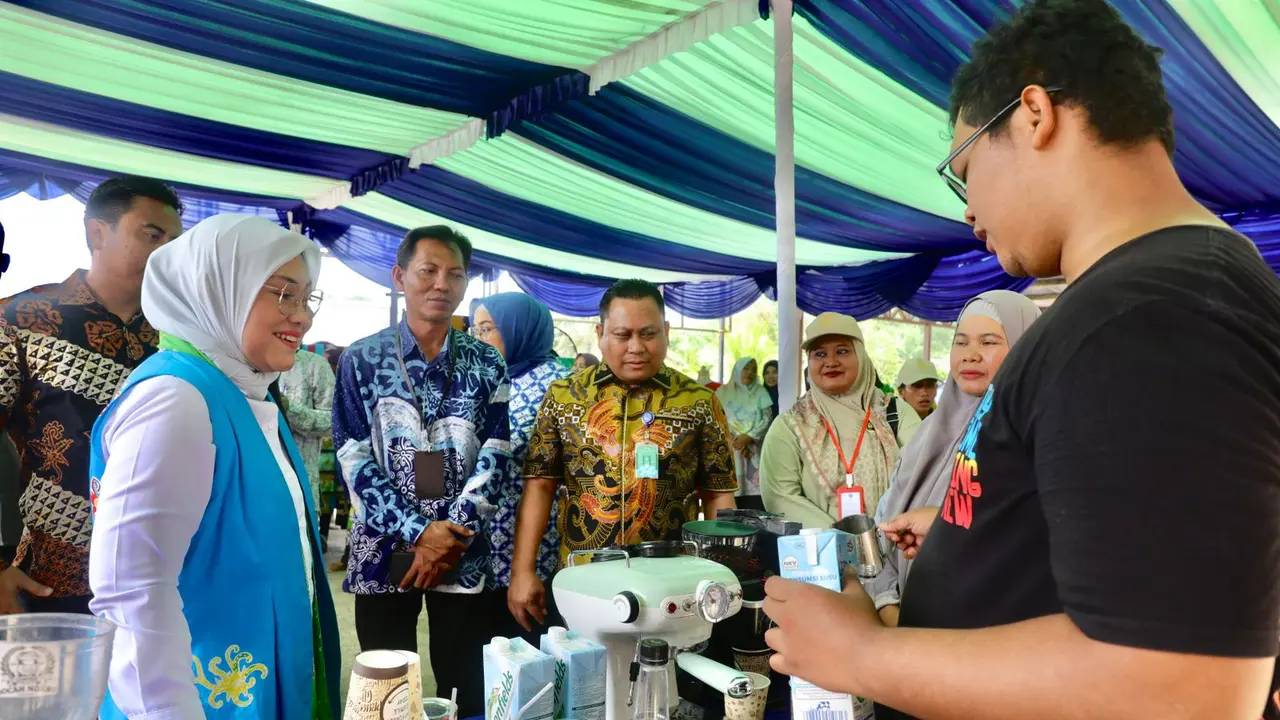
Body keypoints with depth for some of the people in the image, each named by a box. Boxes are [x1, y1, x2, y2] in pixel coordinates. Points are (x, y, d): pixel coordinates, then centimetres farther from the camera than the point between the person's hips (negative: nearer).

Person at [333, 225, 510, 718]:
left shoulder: (486, 364, 4)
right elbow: (354, 459, -6)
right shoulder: (361, 361, 0)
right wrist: (418, 531, -14)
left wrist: (451, 536, -13)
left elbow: (494, 456, -2)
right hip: (384, 551, -1)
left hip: (463, 554, 1)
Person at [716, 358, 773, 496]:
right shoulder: (724, 391, 8)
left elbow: (768, 418, 1)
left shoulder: (760, 392, 10)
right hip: (730, 447, 0)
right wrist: (734, 440, -10)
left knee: (754, 486, -8)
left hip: (754, 449, 1)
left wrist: (748, 437, -11)